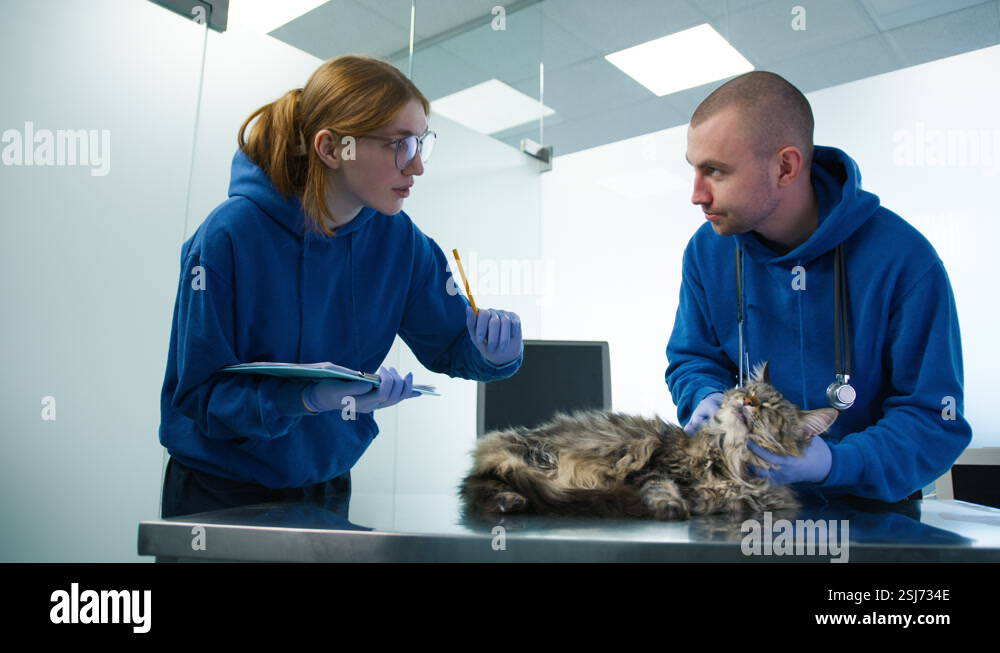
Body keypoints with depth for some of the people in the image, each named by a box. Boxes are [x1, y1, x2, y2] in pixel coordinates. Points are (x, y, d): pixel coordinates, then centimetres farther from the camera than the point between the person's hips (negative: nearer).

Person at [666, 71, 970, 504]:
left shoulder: (904, 260, -17)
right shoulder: (707, 251, -5)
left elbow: (935, 419, -13)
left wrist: (834, 463, -28)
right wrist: (709, 398, -14)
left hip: (870, 506, 0)